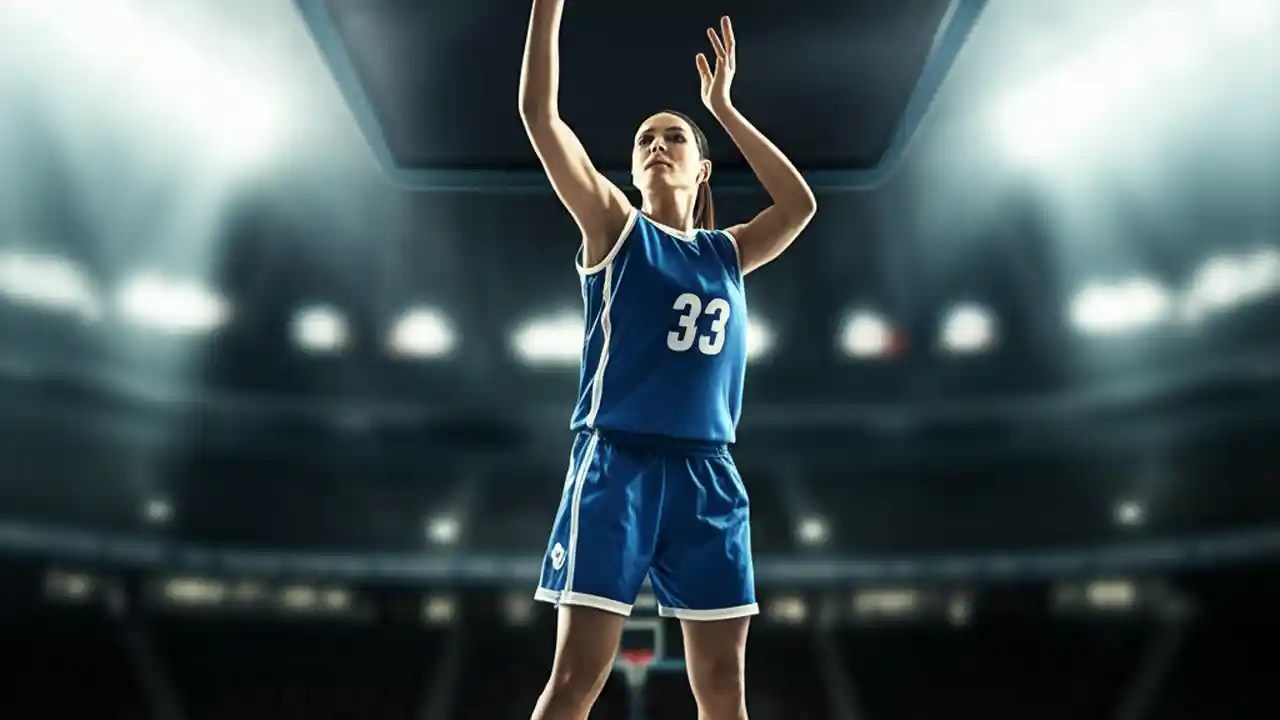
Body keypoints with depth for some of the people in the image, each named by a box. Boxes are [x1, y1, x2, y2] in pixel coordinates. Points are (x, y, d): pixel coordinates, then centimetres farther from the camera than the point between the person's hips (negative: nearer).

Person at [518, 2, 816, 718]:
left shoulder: (727, 252, 17)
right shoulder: (613, 228, 6)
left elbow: (800, 204, 6)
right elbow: (540, 113, -2)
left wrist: (724, 109, 11)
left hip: (708, 474, 4)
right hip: (617, 464, -4)